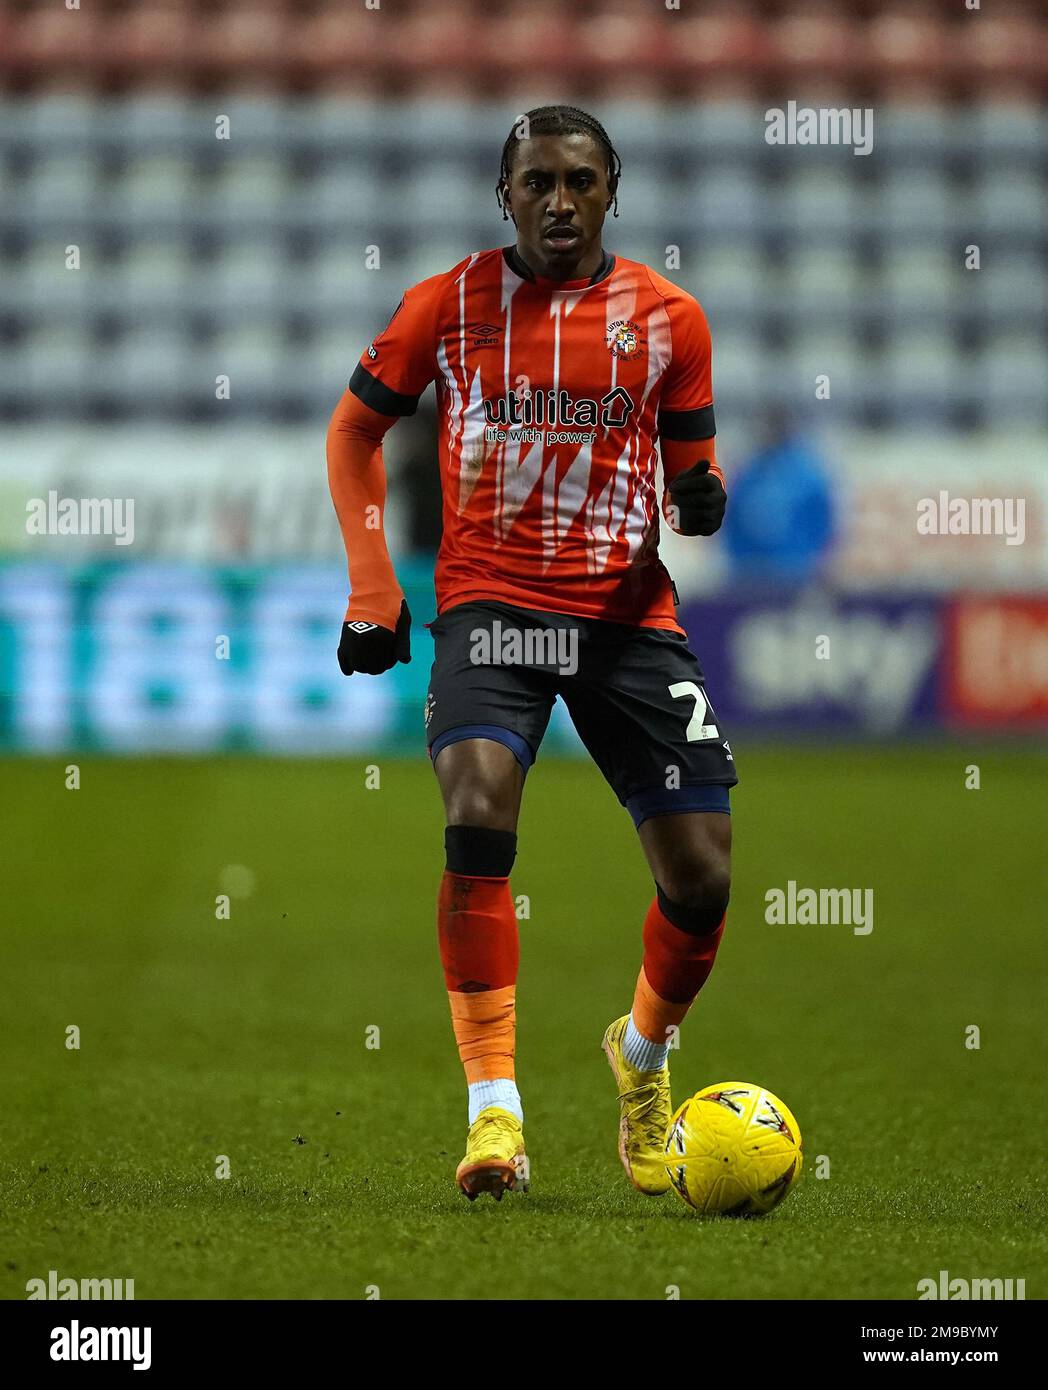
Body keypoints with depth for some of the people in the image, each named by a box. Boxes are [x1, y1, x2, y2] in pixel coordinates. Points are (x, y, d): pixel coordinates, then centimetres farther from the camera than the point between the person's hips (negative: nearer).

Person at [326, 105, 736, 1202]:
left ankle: (644, 1053, 28)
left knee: (702, 873, -5)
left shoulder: (666, 316, 5)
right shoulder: (447, 305, 2)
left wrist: (700, 498, -11)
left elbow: (690, 466, 14)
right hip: (493, 604, -2)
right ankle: (493, 1109, -20)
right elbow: (356, 429, 13)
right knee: (478, 817, -27)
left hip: (628, 610, 2)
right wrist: (371, 587, 4)